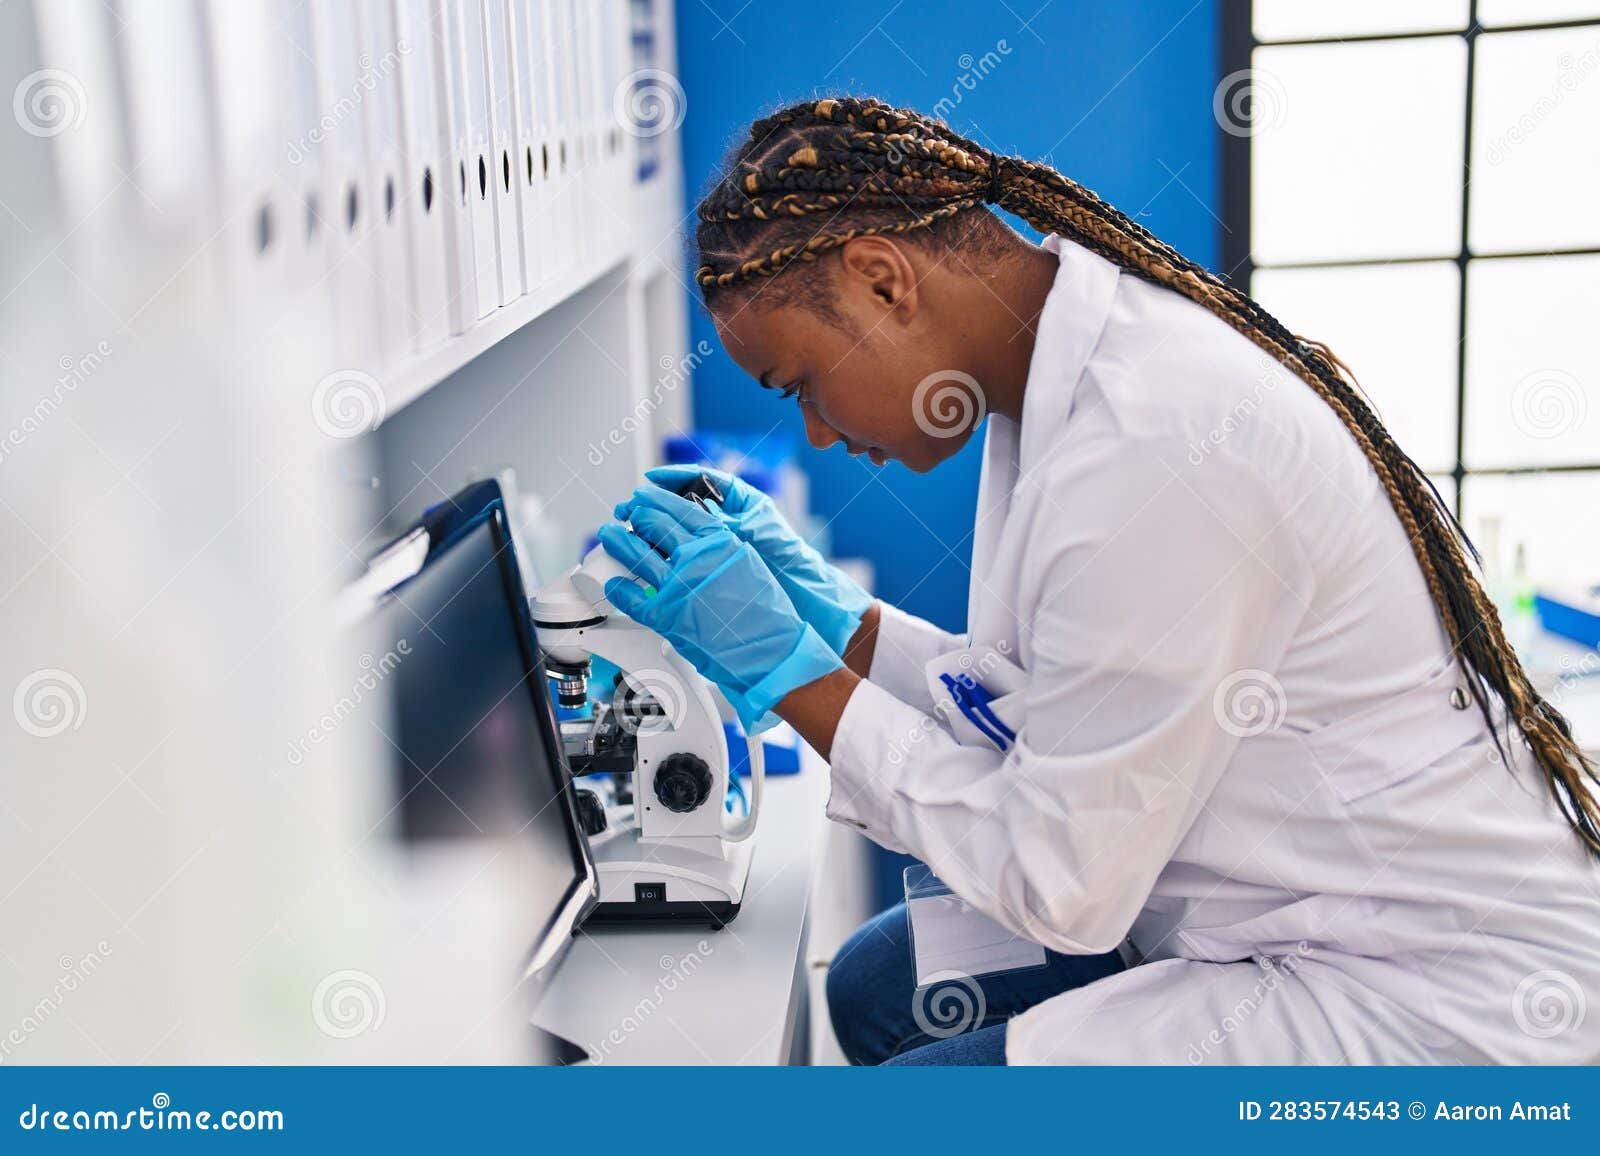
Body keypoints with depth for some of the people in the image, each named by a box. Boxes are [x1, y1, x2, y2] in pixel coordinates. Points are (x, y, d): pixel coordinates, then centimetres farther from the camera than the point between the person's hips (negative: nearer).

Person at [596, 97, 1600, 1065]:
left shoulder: (1144, 448, -27)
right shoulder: (1078, 362, 3)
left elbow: (1059, 882, -20)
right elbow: (1046, 725, 7)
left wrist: (786, 672, -15)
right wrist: (830, 615, 3)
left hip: (1438, 999, -10)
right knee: (877, 986, 13)